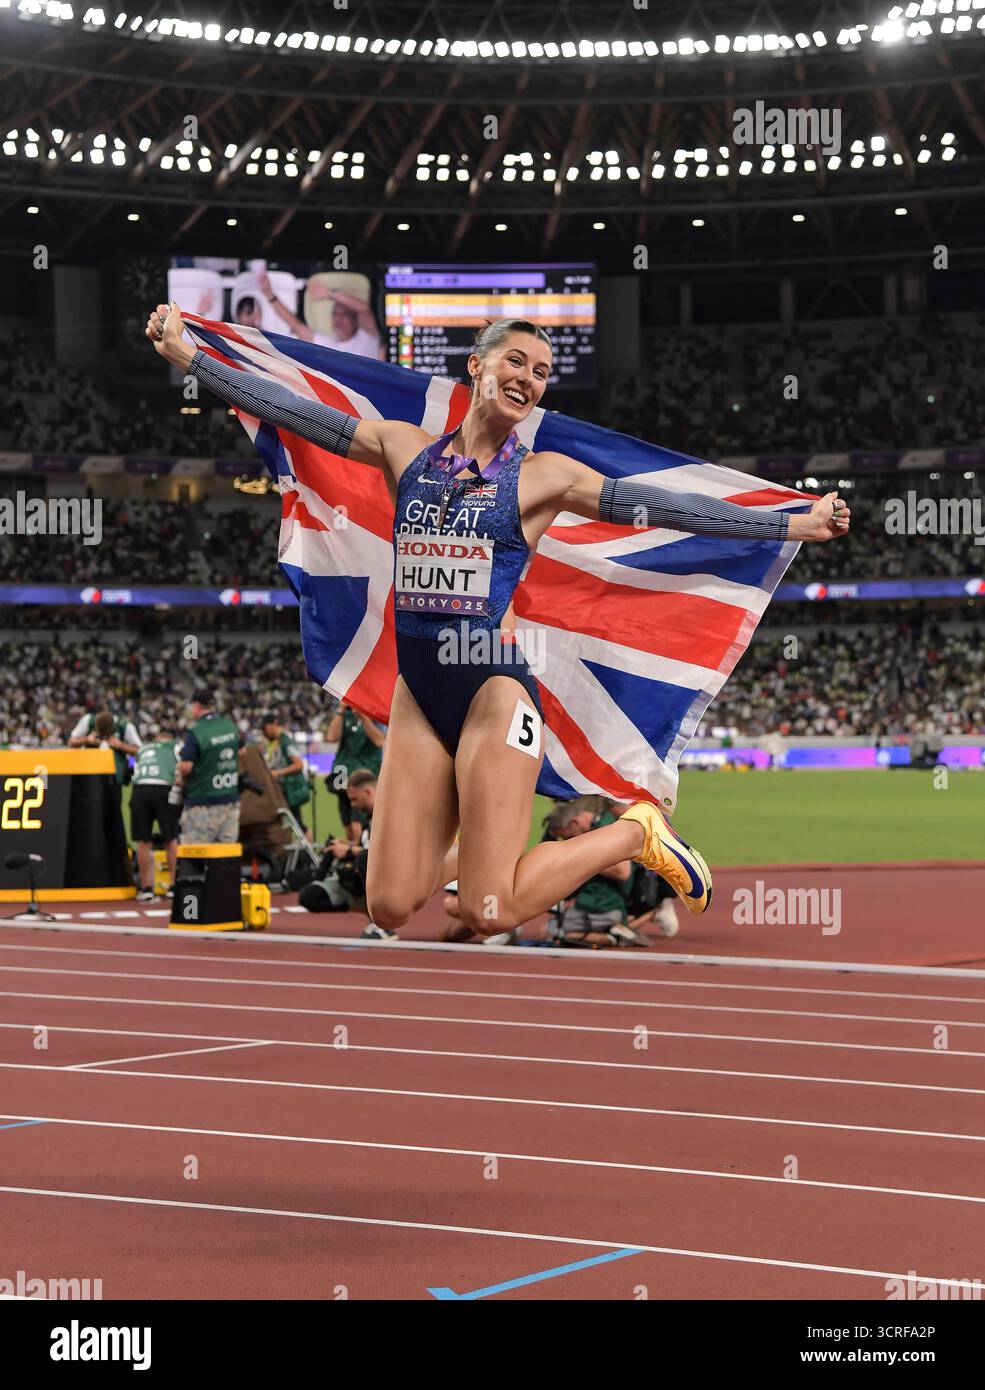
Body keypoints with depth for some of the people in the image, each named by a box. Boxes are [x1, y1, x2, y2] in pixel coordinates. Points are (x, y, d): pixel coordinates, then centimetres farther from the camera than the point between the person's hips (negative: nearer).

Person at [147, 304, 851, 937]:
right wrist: (190, 357, 7)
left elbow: (659, 506, -2)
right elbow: (295, 412, 10)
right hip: (417, 693, 4)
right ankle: (481, 850, 30)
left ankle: (637, 834, 13)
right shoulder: (405, 448, 9)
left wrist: (790, 524, -8)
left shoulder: (543, 475, 2)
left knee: (490, 915, -12)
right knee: (391, 907, -2)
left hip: (495, 689, -4)